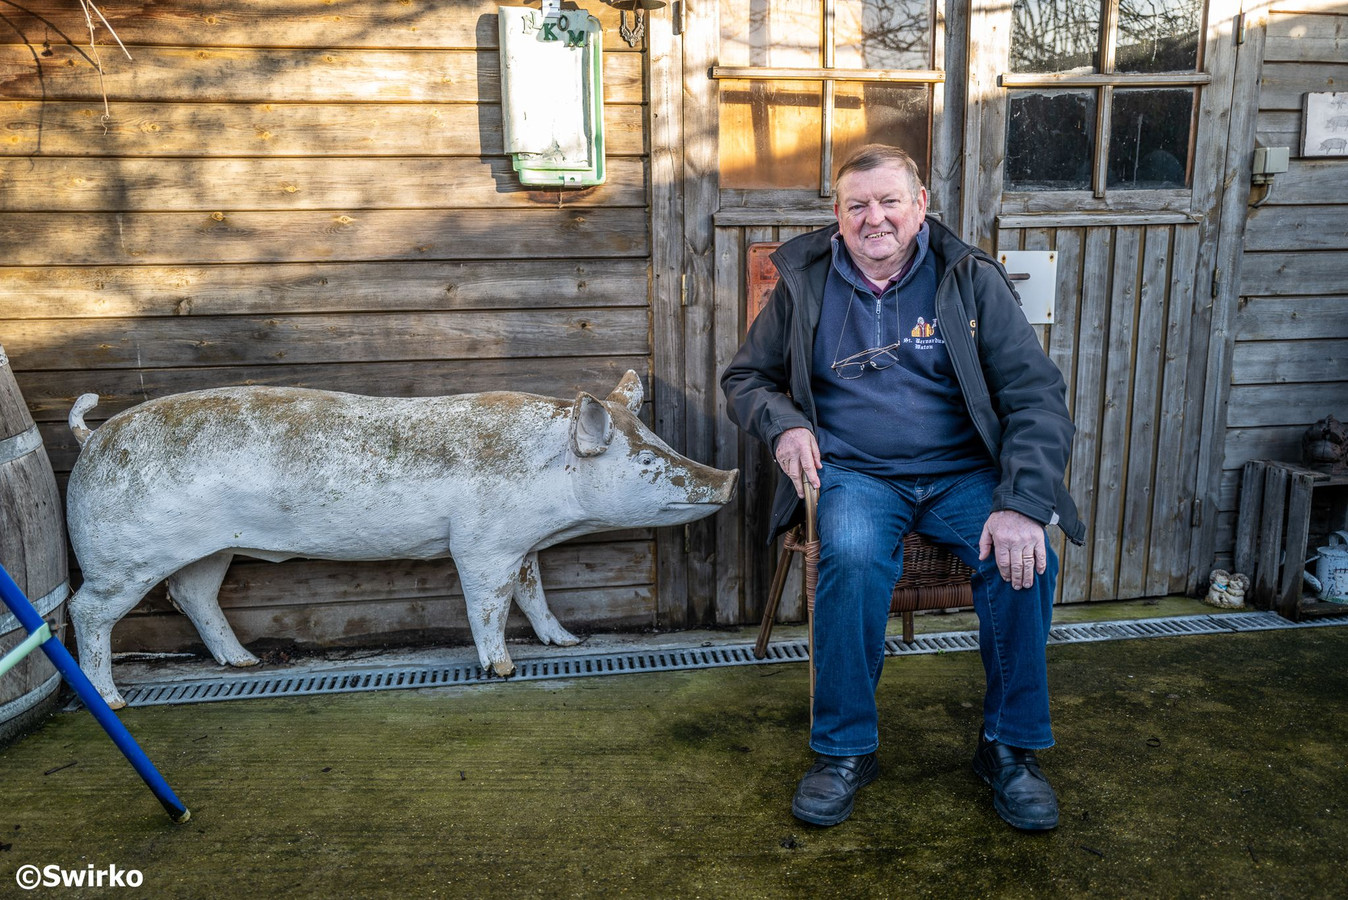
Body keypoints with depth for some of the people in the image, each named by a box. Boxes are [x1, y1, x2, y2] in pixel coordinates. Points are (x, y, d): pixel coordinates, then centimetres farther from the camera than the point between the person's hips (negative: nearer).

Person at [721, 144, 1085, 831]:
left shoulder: (971, 280, 2)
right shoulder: (804, 284, 6)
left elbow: (1036, 395, -4)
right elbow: (745, 377, 15)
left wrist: (1023, 503, -20)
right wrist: (783, 424, -9)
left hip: (961, 472, 1)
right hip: (853, 473, 0)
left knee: (1024, 557, -27)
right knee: (852, 555, -33)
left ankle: (1009, 746, -3)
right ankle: (846, 749, -11)